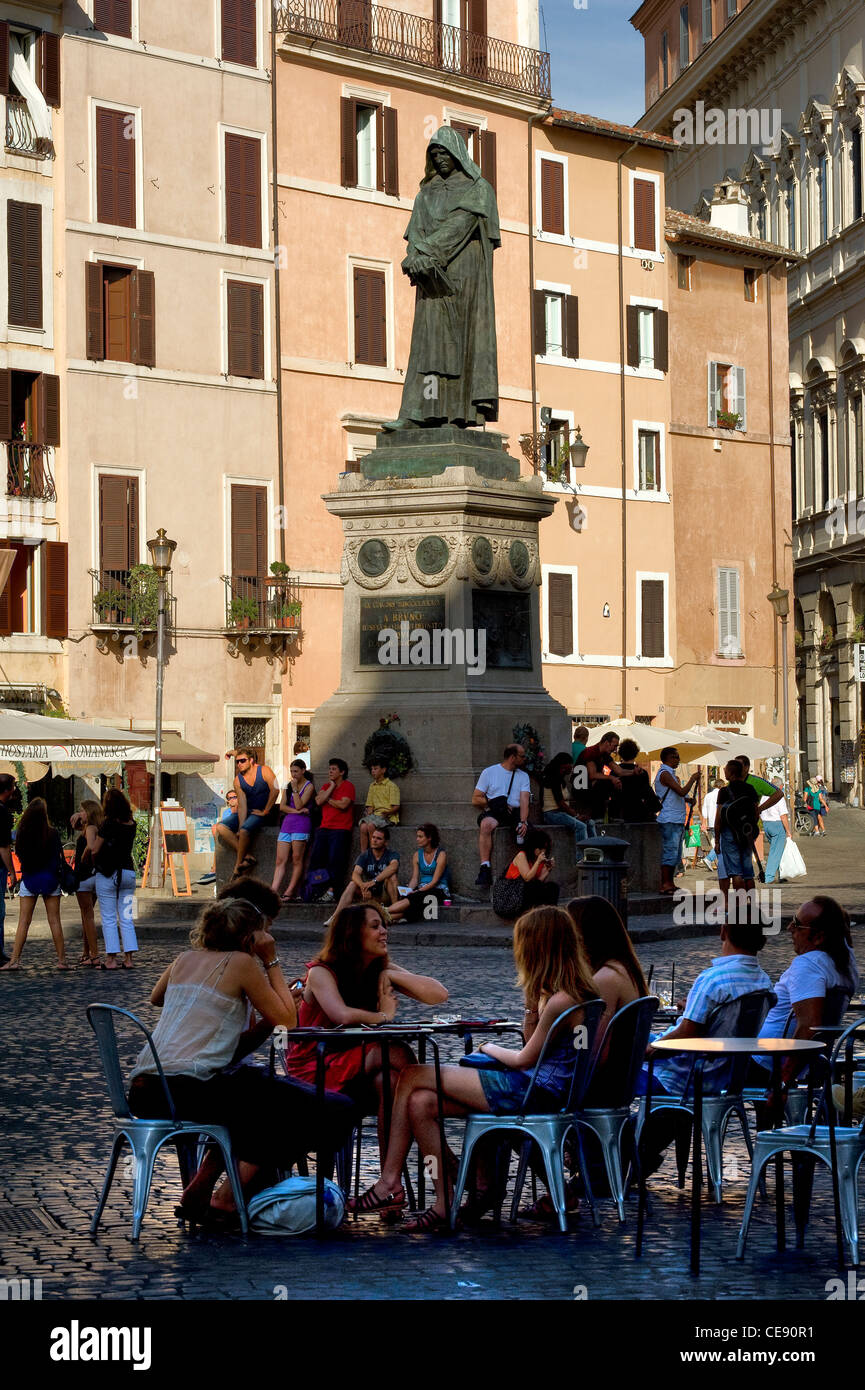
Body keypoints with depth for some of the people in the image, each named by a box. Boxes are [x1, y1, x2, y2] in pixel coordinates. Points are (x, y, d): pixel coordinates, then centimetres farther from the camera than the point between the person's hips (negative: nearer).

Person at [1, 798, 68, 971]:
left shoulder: (21, 834, -6)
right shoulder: (51, 834, -10)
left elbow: (19, 854, 3)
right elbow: (59, 857, -5)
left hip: (28, 879, 1)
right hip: (49, 879, -1)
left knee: (23, 921, 4)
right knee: (54, 921, 4)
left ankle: (14, 960, 0)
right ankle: (62, 960, 6)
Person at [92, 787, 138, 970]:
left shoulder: (108, 823, -12)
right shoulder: (131, 824, 3)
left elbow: (95, 850, -10)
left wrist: (94, 834, 7)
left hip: (107, 874, -5)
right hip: (128, 872, 5)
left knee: (109, 919, 1)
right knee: (126, 919, 8)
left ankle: (111, 959, -1)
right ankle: (128, 959, 5)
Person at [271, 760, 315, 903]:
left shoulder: (309, 786, 1)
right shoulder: (288, 785, 17)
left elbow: (299, 805, -9)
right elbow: (282, 806, 8)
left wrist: (295, 788, -9)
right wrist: (297, 811, -6)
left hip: (301, 823, -5)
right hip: (287, 822, 5)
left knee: (297, 860, -5)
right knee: (280, 860, -3)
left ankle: (290, 892, -3)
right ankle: (273, 891, -10)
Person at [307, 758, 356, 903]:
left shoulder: (348, 786, 0)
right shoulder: (326, 786, 18)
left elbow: (343, 804, -14)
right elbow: (319, 801, 0)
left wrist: (327, 799, -1)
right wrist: (331, 787, -2)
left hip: (340, 829, -6)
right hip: (324, 828, 6)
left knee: (335, 860, -12)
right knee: (316, 858, -1)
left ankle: (331, 890, -13)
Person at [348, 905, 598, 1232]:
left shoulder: (562, 1001, -19)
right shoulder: (553, 992, 11)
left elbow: (525, 1059, -12)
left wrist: (490, 1048, 7)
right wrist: (532, 1000, 6)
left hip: (534, 1092, -10)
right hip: (532, 1086, 10)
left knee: (412, 1078, -7)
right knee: (421, 1103, -2)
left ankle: (389, 1184, 1)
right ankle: (447, 1203, -2)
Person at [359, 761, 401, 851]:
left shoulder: (391, 786, -1)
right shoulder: (372, 786, 20)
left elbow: (396, 807, -6)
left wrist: (388, 812, -25)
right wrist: (369, 813, -2)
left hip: (388, 817, -5)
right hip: (375, 814, 5)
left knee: (371, 825, -33)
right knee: (363, 826, -27)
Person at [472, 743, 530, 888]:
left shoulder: (523, 776, 17)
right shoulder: (489, 772, 10)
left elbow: (524, 801, 0)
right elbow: (475, 799, 7)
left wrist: (523, 821, -17)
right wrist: (493, 803, -7)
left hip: (516, 813, 2)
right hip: (493, 813, -2)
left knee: (525, 830, -31)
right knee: (486, 824, -36)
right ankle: (485, 869, -40)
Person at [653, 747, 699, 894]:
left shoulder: (670, 774, 21)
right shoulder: (664, 774, -12)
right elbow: (682, 792, -20)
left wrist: (688, 799, 9)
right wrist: (693, 778, -7)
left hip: (677, 820, 10)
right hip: (669, 820, -10)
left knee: (675, 854, 11)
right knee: (670, 851, -12)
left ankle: (670, 882, 14)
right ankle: (665, 884, -12)